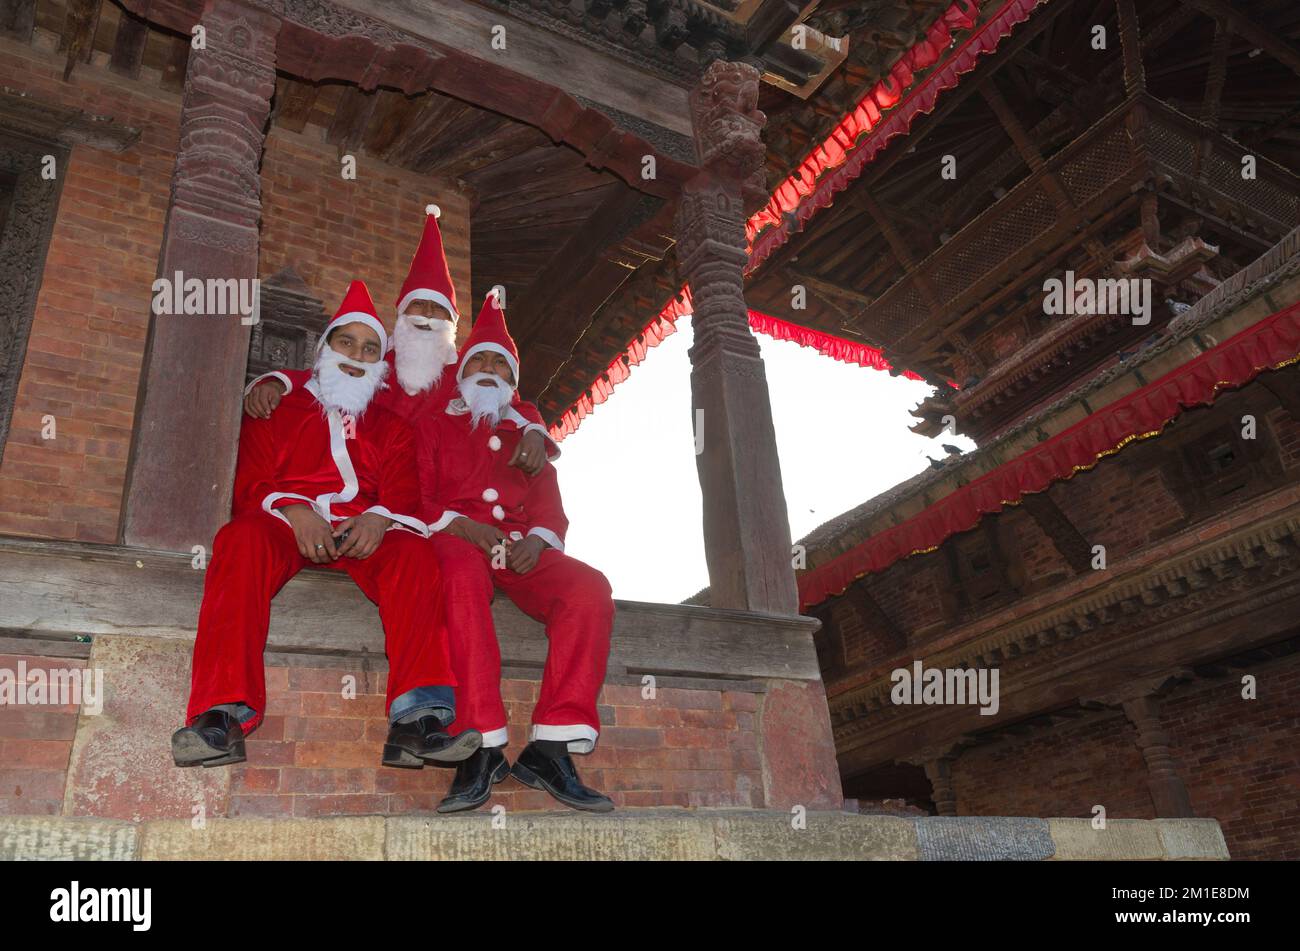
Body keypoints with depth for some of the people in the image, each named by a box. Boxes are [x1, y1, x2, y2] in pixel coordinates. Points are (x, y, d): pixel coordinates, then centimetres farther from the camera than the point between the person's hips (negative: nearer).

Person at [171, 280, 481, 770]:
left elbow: (405, 494, 10)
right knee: (244, 540, -36)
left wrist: (379, 518, -16)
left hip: (363, 531, 1)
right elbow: (249, 481, 9)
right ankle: (222, 715, -44)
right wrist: (294, 510, -14)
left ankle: (417, 719, -45)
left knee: (414, 551, -32)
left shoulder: (392, 427, 26)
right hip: (284, 523, -1)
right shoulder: (277, 404, 23)